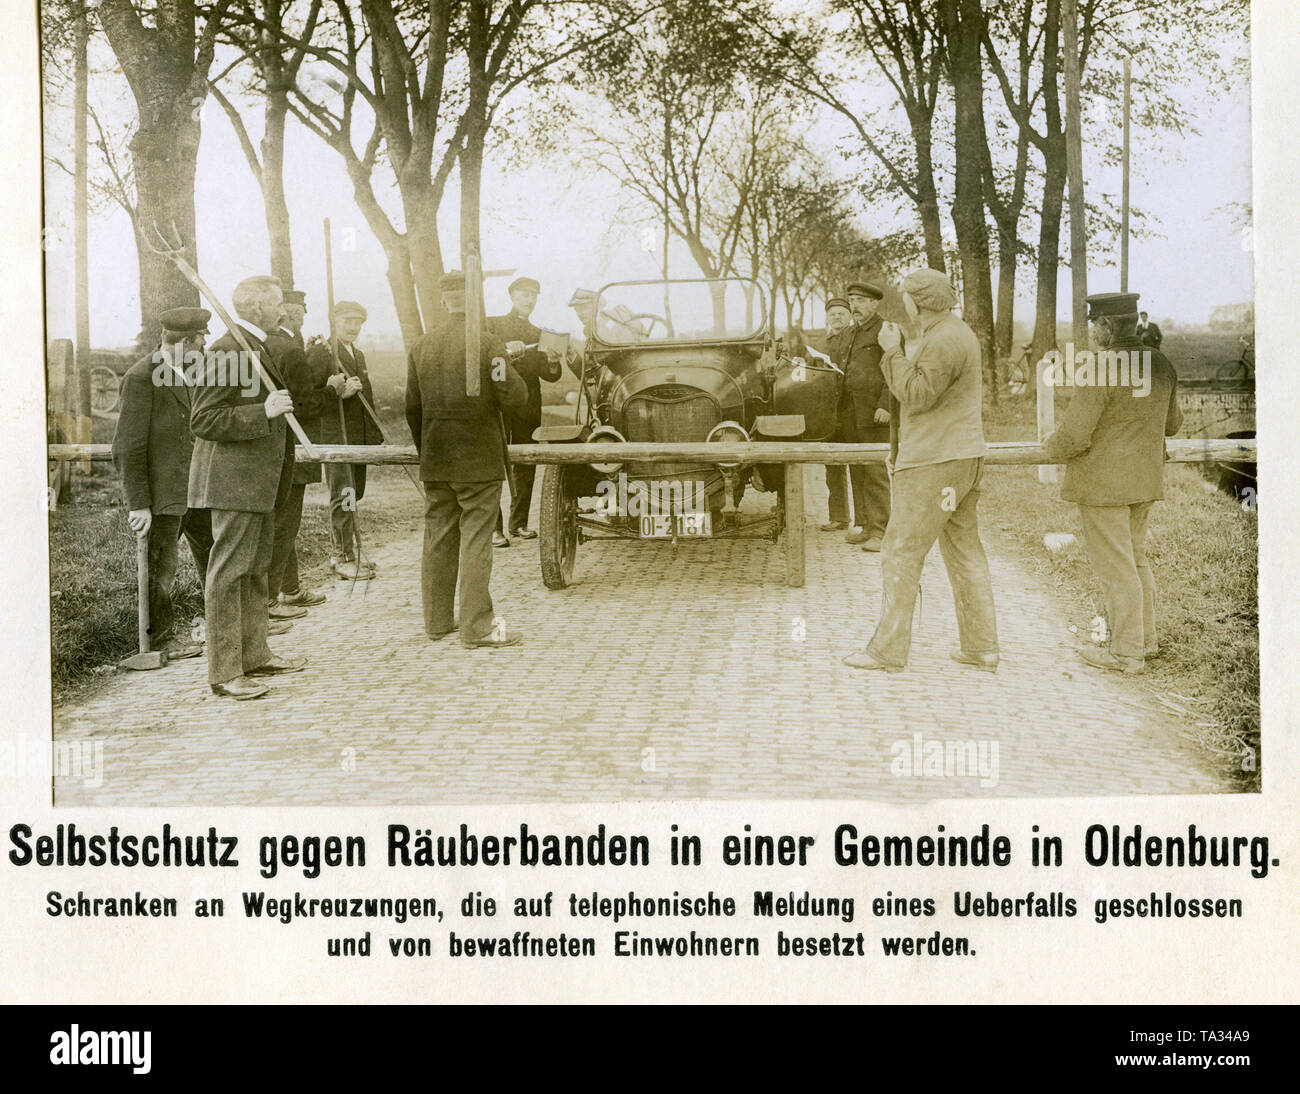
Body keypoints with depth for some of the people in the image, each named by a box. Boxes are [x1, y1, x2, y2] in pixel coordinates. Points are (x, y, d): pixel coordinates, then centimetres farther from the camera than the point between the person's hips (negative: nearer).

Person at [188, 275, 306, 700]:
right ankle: (224, 672, -3)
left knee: (256, 569, 17)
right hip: (233, 479, -11)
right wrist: (263, 412, -26)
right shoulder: (226, 351, -16)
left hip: (258, 479, 11)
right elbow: (203, 421, -21)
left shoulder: (257, 348, 16)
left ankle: (254, 655, 28)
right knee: (228, 572, -7)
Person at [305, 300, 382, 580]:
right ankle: (344, 556, -3)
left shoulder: (358, 355, 20)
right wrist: (339, 392, -22)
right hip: (334, 437, -8)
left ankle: (339, 552, 18)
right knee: (343, 495, -8)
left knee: (354, 494, 9)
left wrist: (376, 435, 21)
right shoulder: (320, 352, -6)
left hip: (358, 438, 8)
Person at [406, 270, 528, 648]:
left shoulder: (422, 346, 5)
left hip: (435, 461, 5)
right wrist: (510, 370, 7)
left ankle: (437, 620, 20)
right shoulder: (487, 343, -11)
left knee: (437, 540, 12)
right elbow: (514, 395, -14)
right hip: (478, 460, -5)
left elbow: (412, 408, 9)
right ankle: (478, 626, -2)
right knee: (475, 541, -3)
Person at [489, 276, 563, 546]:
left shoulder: (537, 334, 21)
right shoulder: (492, 325, 9)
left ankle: (519, 523, 13)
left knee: (525, 467, 4)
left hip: (528, 409, 5)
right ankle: (493, 528, -12)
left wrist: (552, 362, -9)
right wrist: (505, 349, -20)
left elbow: (550, 376, 12)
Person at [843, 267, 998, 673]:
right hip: (964, 457, 11)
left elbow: (917, 395, -21)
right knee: (965, 551, 12)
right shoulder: (959, 333, 17)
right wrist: (906, 346, 9)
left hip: (934, 463, -11)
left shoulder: (944, 340, -16)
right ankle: (981, 647, 15)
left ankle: (888, 649, 0)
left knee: (902, 553, -4)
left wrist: (893, 351, -13)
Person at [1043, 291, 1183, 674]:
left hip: (1102, 483, -8)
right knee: (1135, 558, 21)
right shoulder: (1160, 365, 3)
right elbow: (1171, 423, 15)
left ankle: (1126, 652, 8)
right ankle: (1146, 638, 29)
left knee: (1115, 566, 0)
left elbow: (1073, 437, -21)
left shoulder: (1098, 372, -21)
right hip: (1145, 481, 8)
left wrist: (1052, 447, 1)